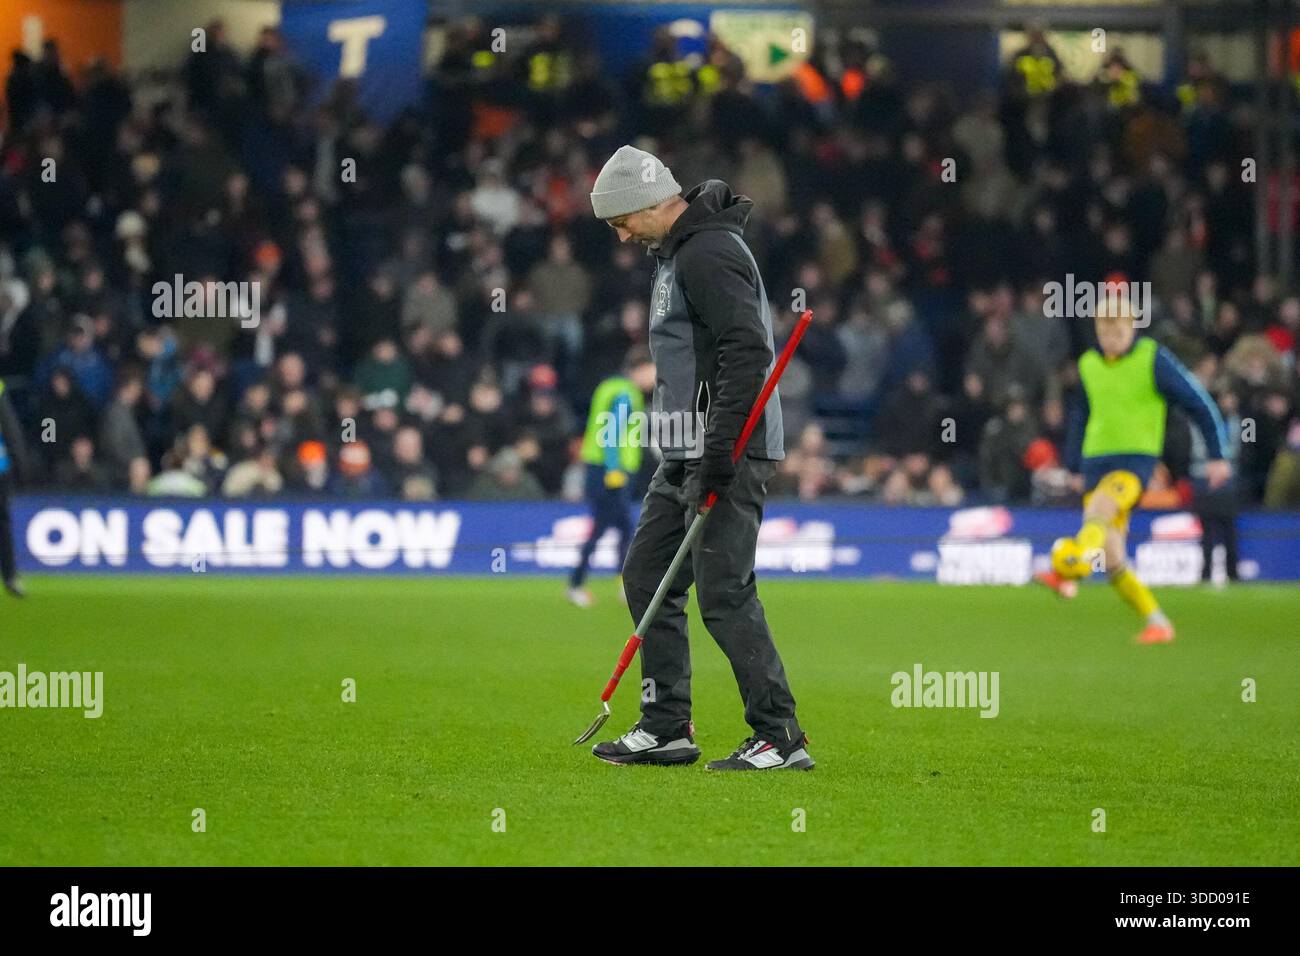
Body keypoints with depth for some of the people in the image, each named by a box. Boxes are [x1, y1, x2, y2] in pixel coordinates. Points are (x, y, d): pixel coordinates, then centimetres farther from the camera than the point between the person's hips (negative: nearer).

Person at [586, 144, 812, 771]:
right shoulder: (675, 252, 18)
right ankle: (666, 730, 17)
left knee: (723, 593, -12)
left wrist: (720, 450, -26)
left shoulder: (709, 254, -15)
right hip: (686, 454, 11)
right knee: (647, 577, 12)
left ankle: (780, 737, -9)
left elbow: (748, 352, -24)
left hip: (730, 453, -11)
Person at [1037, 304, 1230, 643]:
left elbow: (1199, 404, 2)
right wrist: (1074, 468, 29)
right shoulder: (1088, 364, 12)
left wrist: (1216, 455, 1)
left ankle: (1069, 569, -60)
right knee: (1112, 562, -2)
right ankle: (1156, 621, 10)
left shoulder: (1153, 359, -3)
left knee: (1098, 509, -36)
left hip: (1136, 459, -6)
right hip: (1096, 461, 6)